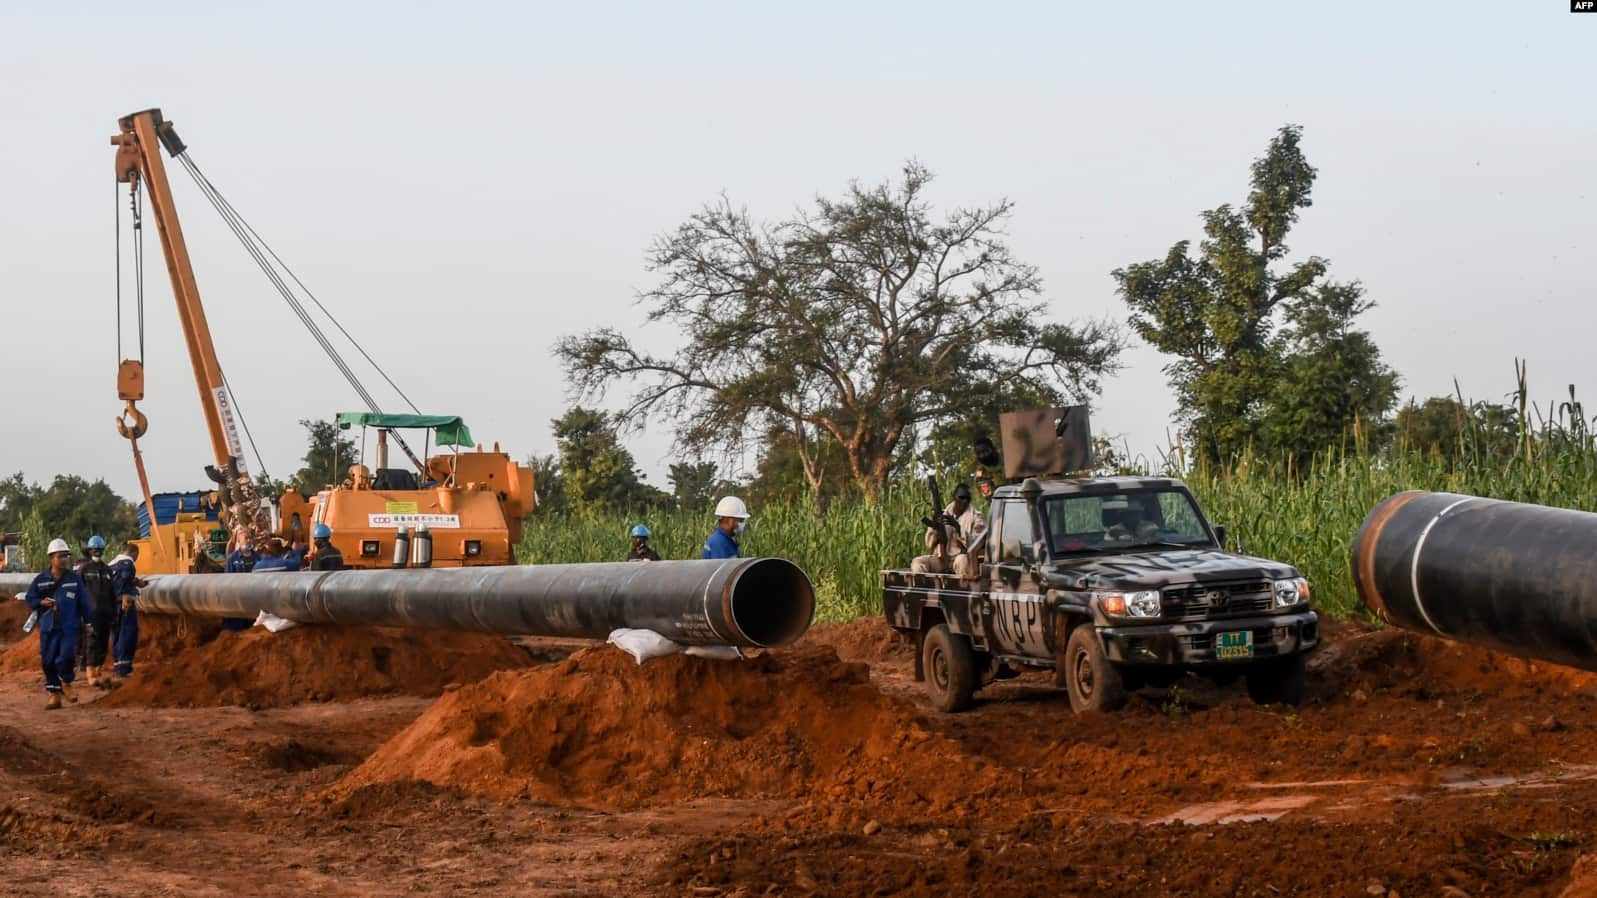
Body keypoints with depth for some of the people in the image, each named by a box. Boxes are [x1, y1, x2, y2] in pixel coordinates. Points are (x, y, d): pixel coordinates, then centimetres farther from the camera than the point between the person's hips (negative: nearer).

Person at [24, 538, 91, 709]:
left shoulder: (75, 579, 1)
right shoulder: (40, 580, 2)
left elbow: (84, 602, 5)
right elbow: (29, 599, 11)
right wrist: (41, 602, -9)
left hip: (69, 628, -2)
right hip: (48, 628, 2)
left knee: (65, 657, -15)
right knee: (48, 661, 4)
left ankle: (66, 684, 14)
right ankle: (55, 695, 16)